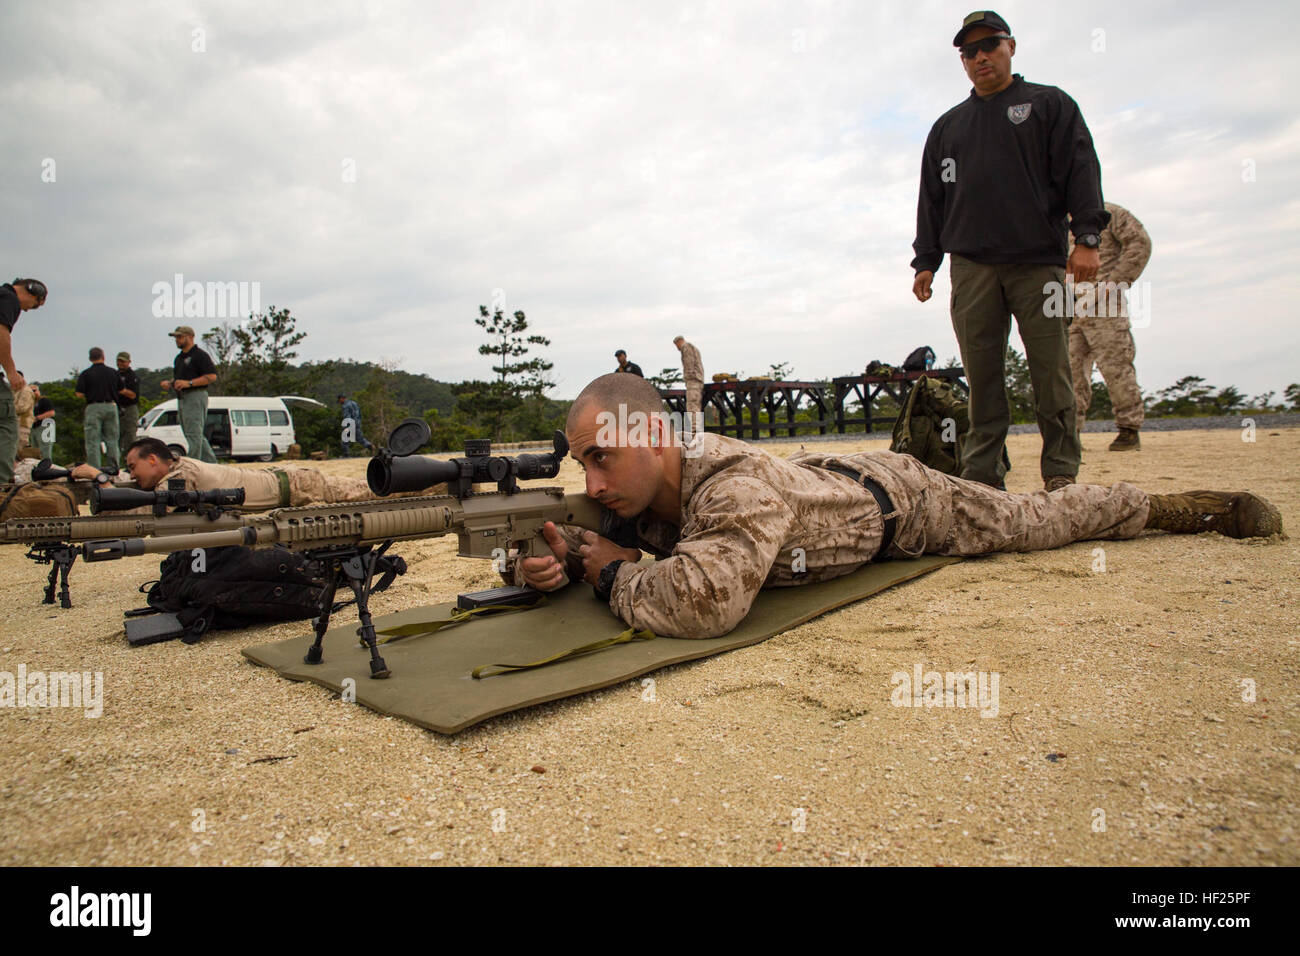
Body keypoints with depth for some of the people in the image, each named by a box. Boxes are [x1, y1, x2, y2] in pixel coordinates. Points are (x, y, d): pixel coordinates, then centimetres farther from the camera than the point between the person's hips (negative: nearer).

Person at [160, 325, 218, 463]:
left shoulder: (200, 355, -7)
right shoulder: (179, 358, 22)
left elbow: (212, 376, -15)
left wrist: (189, 383, -20)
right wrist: (169, 383, 6)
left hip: (195, 396, -10)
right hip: (182, 398, 10)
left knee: (193, 434, -12)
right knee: (196, 435, 10)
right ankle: (211, 463, 15)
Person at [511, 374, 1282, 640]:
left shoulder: (736, 483, -48)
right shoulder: (632, 496, -22)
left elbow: (706, 601, -63)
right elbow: (589, 537, -6)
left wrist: (617, 574, -43)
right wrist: (554, 559, -31)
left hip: (896, 502, -7)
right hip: (824, 476, 7)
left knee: (1033, 521, 13)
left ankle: (1176, 507, 38)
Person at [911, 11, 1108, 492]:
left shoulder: (1049, 104, 15)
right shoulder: (948, 126, 24)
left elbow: (1080, 169, 5)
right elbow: (931, 197, 21)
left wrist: (1087, 237, -8)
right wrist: (926, 261, 11)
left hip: (1038, 261, -2)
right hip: (971, 267, 2)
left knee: (1050, 370, -5)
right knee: (982, 374, -2)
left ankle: (1061, 473, 1)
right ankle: (981, 475, 1)